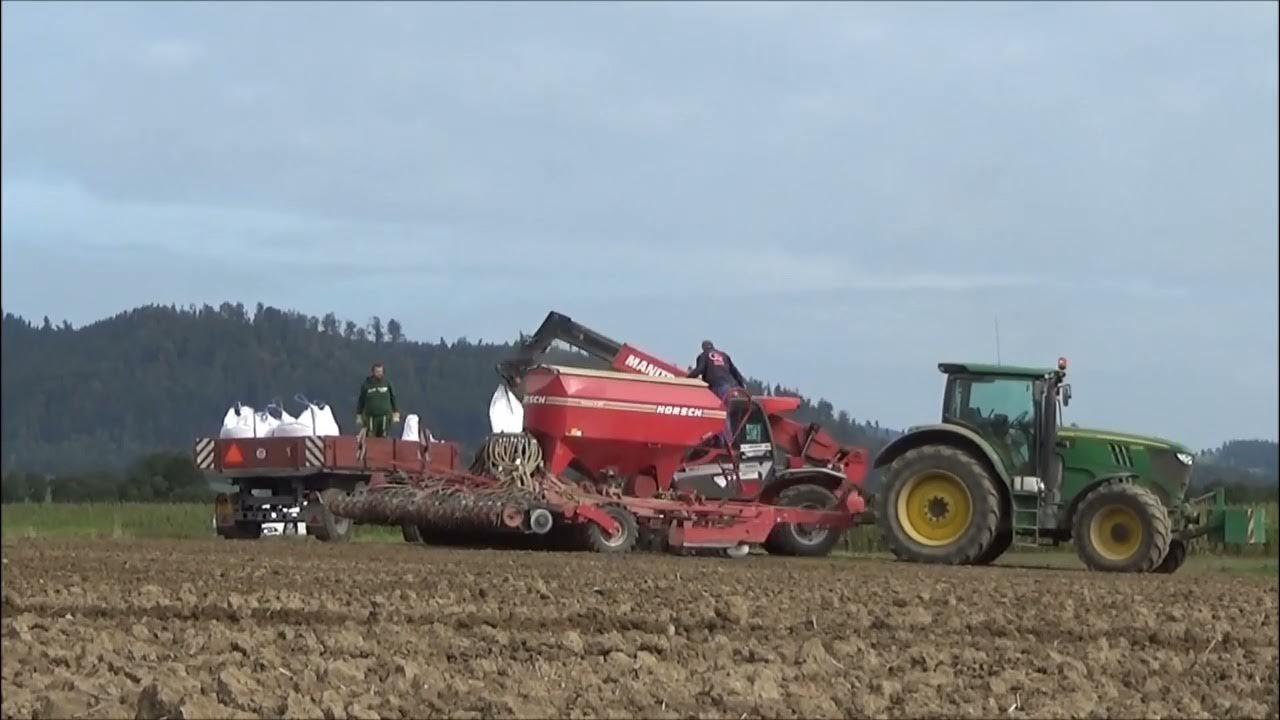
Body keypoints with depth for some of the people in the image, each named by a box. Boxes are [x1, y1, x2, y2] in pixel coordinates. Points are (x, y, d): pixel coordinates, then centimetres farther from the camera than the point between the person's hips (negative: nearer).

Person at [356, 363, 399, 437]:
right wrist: (359, 415, 8)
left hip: (385, 417, 1)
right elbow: (360, 401, 9)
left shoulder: (387, 384, 5)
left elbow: (393, 398, 10)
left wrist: (396, 414, 6)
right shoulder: (367, 384, 3)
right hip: (370, 417, -1)